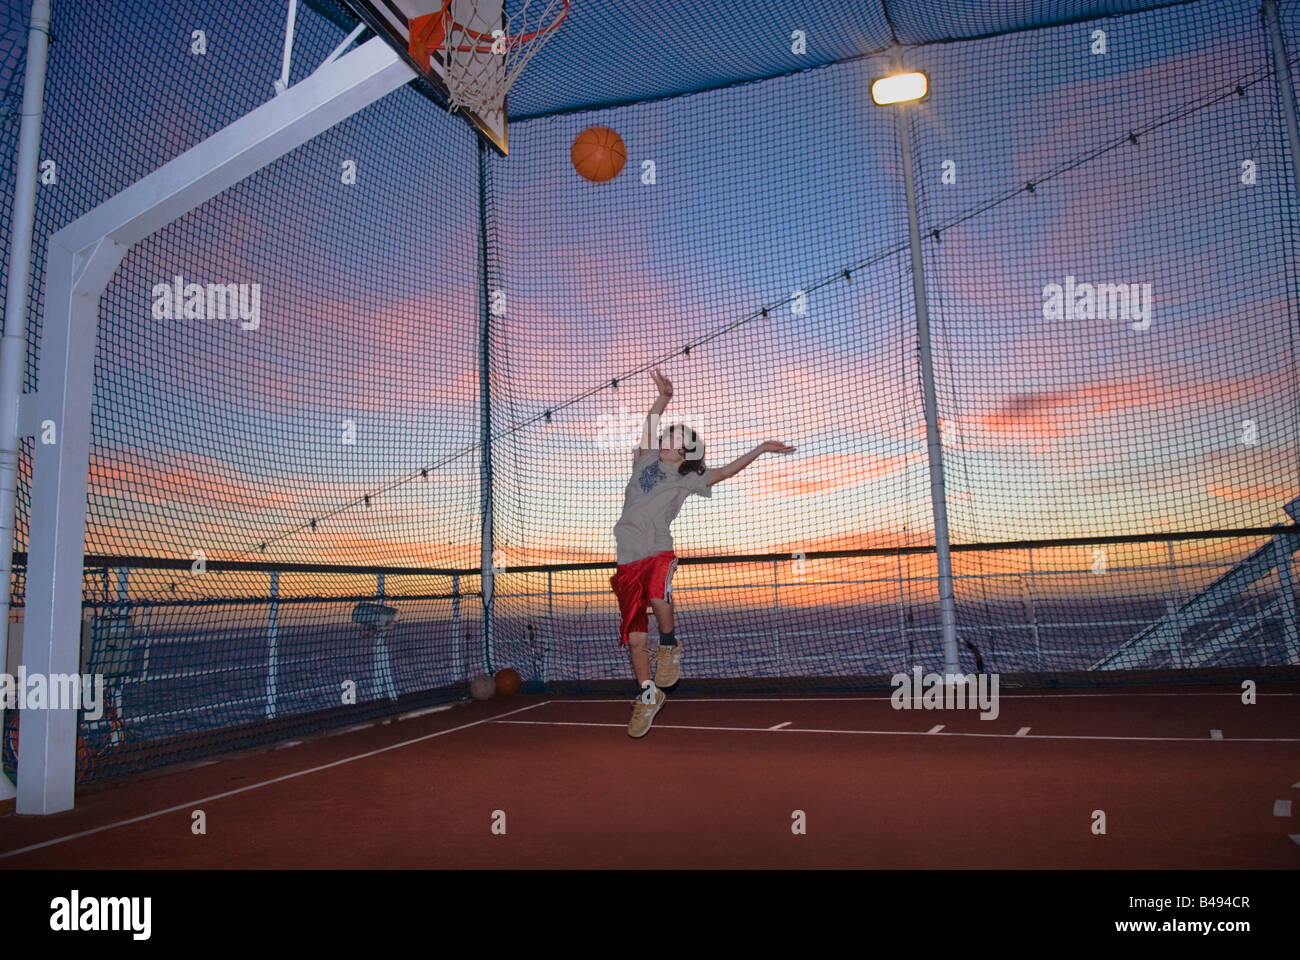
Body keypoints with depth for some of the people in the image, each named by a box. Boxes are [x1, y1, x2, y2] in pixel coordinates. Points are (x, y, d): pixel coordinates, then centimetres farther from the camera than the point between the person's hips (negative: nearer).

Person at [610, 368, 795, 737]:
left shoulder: (687, 479, 5)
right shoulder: (646, 459, 14)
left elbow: (725, 471, 4)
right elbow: (648, 428, 26)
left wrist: (761, 449, 1)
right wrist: (663, 397, 21)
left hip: (659, 553, -4)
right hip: (629, 559, 4)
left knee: (658, 595, -37)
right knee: (634, 637, 2)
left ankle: (670, 647, -7)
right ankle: (648, 695, 21)